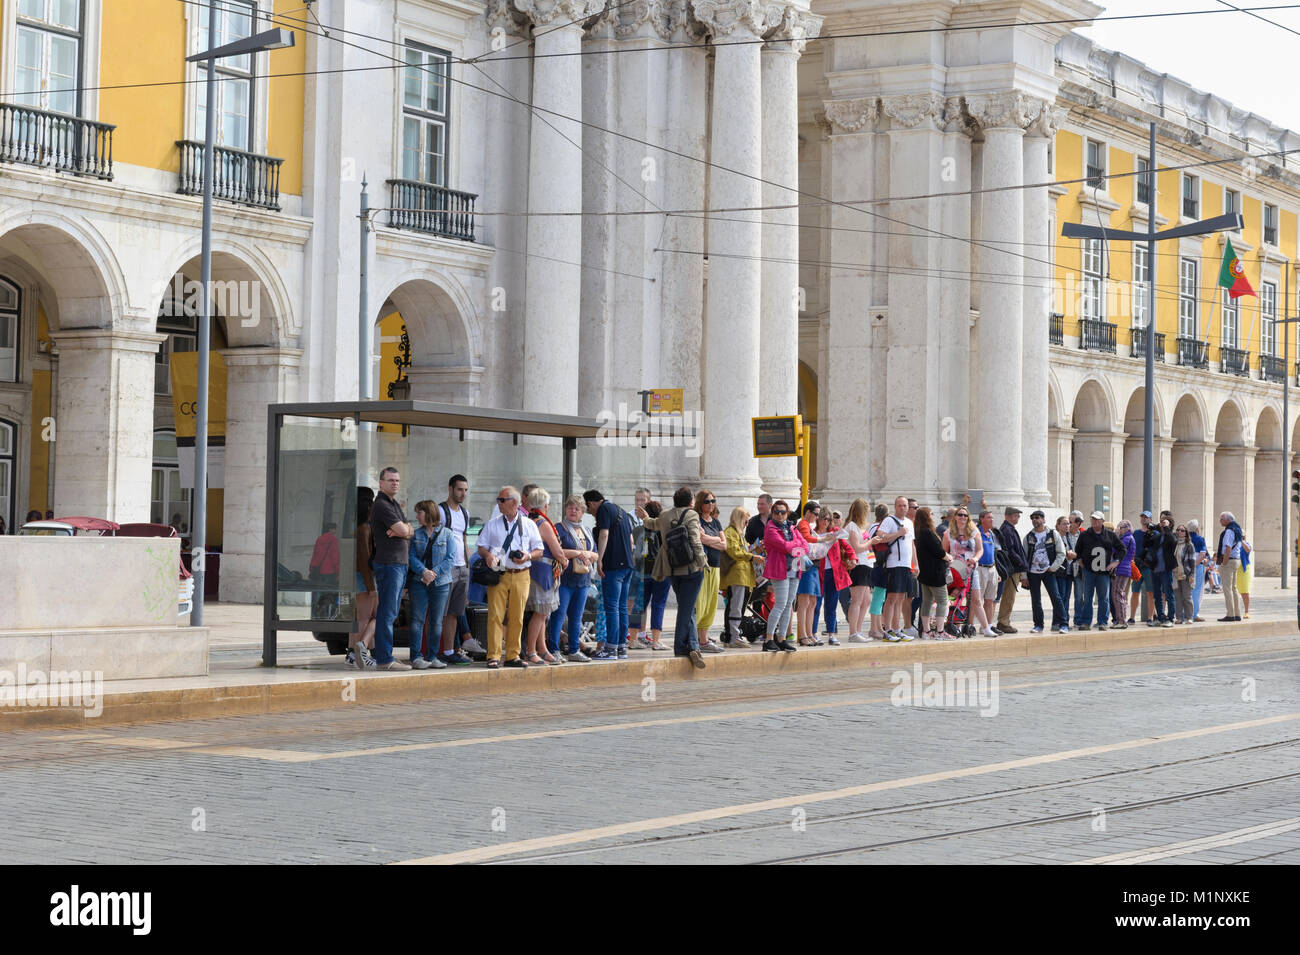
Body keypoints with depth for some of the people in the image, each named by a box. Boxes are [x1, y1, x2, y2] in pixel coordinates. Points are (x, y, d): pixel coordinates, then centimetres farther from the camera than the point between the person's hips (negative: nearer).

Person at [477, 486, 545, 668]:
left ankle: (513, 656, 11)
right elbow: (481, 547, 11)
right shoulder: (492, 524, 10)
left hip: (520, 576, 1)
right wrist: (487, 555, -12)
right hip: (498, 575, -1)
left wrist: (528, 556, -9)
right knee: (495, 616, -8)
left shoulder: (529, 525, 10)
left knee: (517, 618, 3)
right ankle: (494, 656, -6)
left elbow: (539, 551, 12)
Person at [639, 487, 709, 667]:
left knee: (686, 608, 11)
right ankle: (684, 647, -3)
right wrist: (702, 562, -12)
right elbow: (695, 541, -16)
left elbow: (654, 524, 33)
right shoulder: (691, 515, -7)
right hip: (691, 568, -5)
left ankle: (692, 646, 5)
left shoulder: (664, 516, 10)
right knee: (687, 609, -3)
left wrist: (646, 519, 55)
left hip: (672, 570, 5)